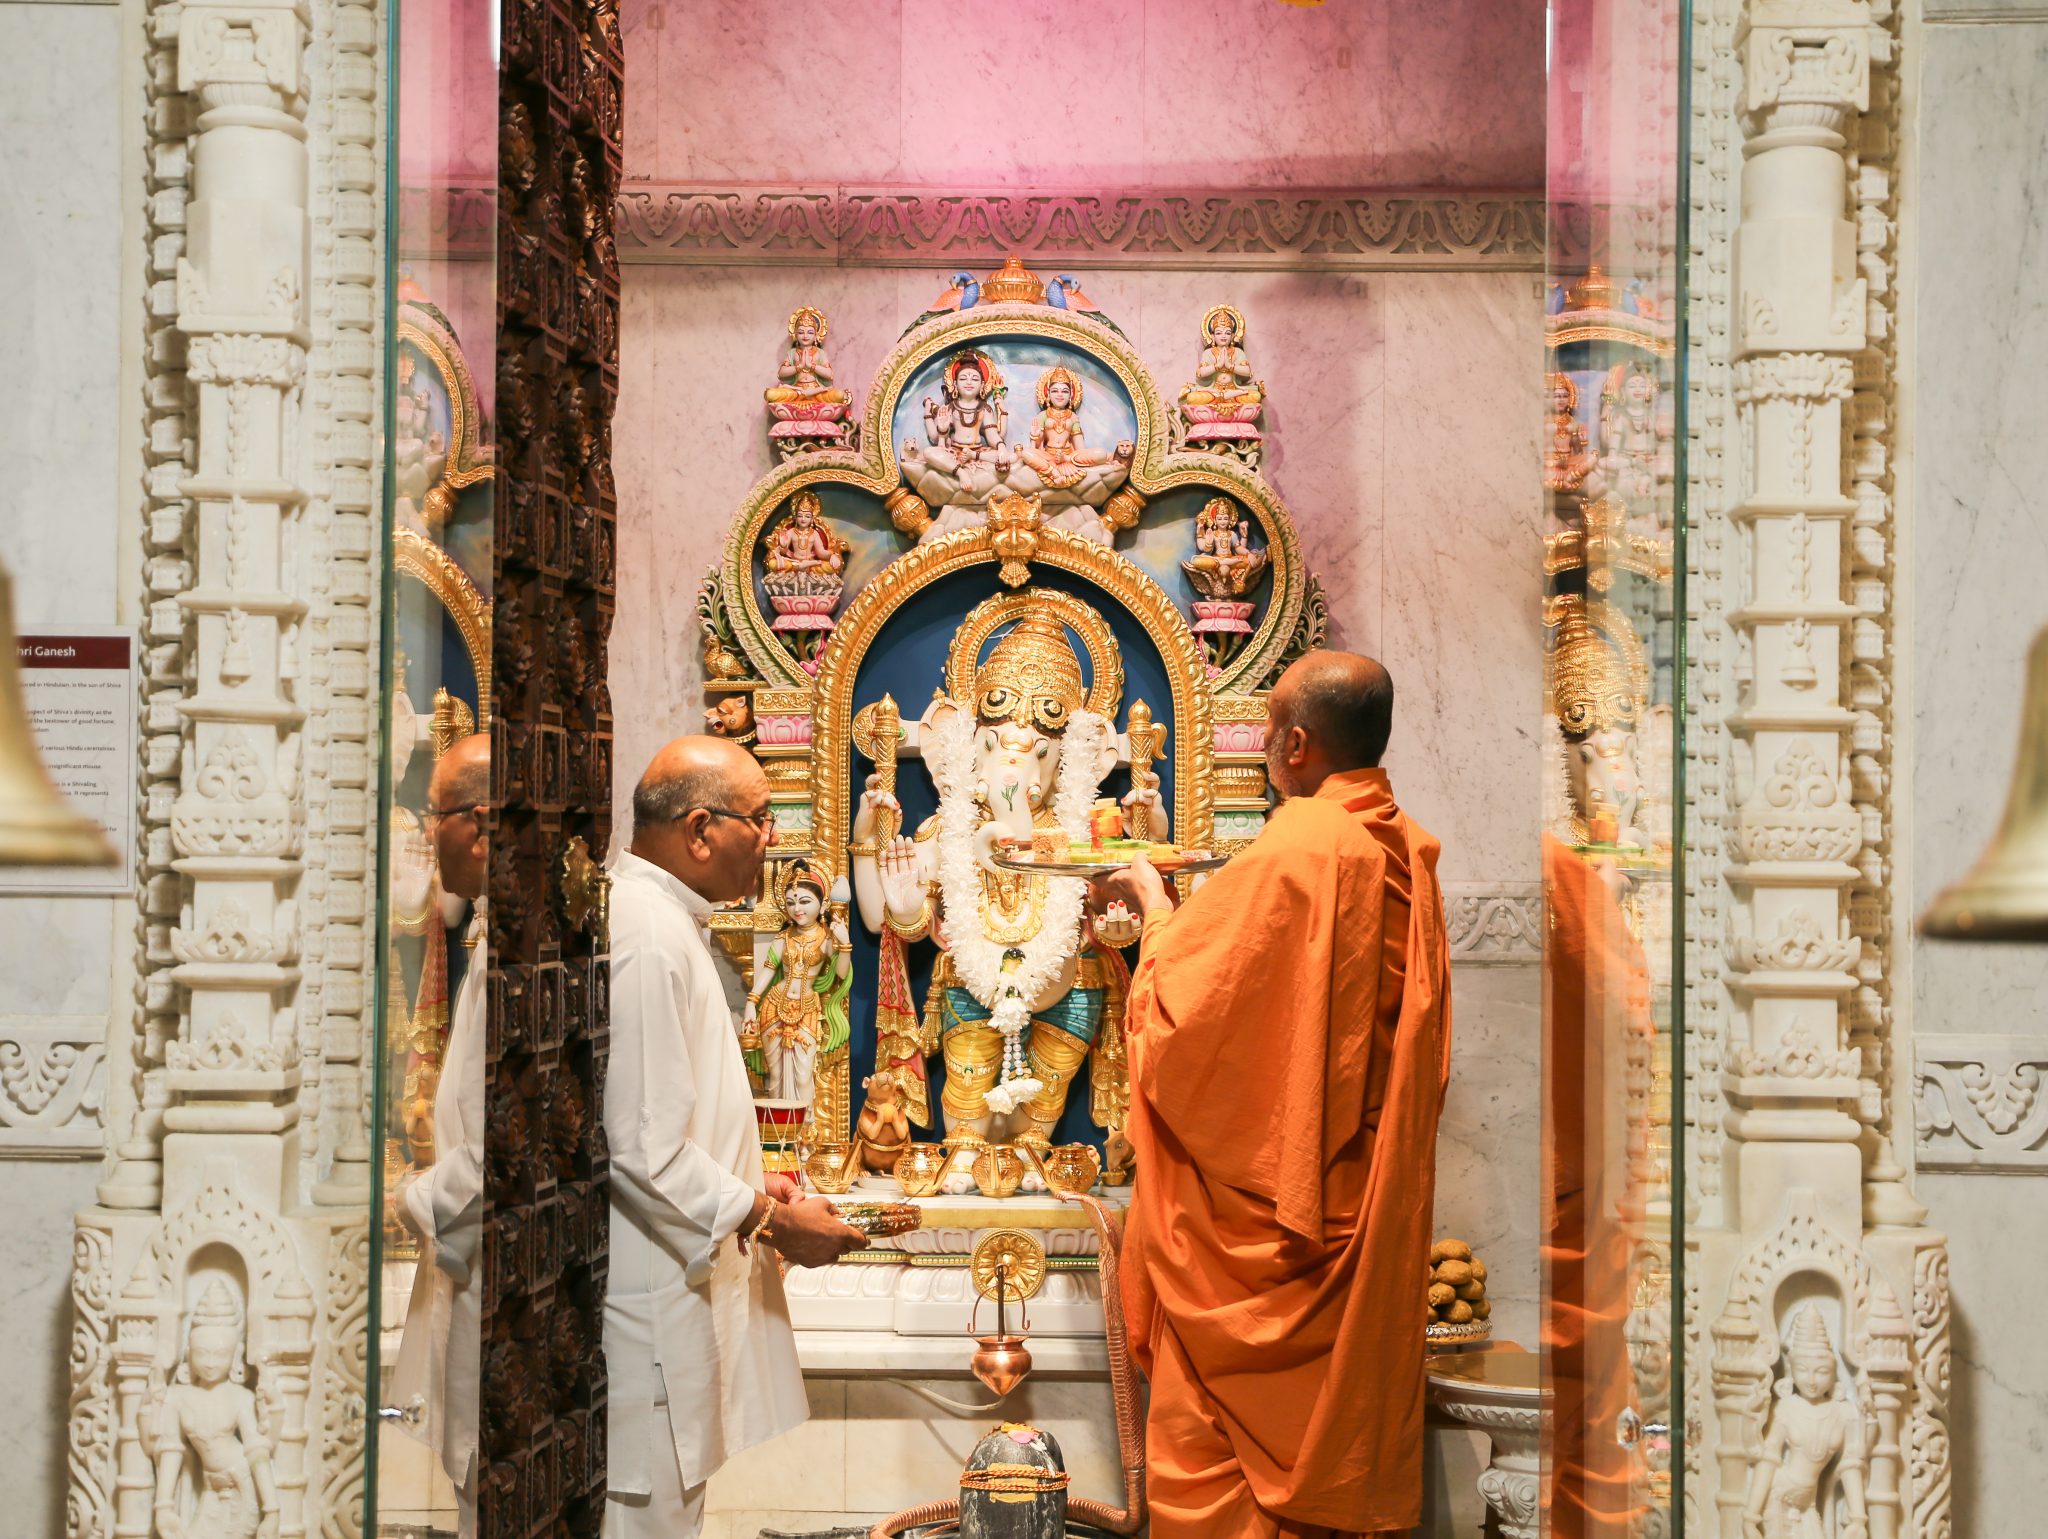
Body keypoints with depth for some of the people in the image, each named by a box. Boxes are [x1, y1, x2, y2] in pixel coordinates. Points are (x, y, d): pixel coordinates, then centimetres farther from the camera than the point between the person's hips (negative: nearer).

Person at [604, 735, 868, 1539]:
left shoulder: (666, 920, 13)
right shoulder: (644, 939, -21)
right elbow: (642, 1150, -23)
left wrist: (748, 1185, 10)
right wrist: (770, 1217, -13)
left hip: (695, 1276, 10)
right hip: (657, 1290, -10)